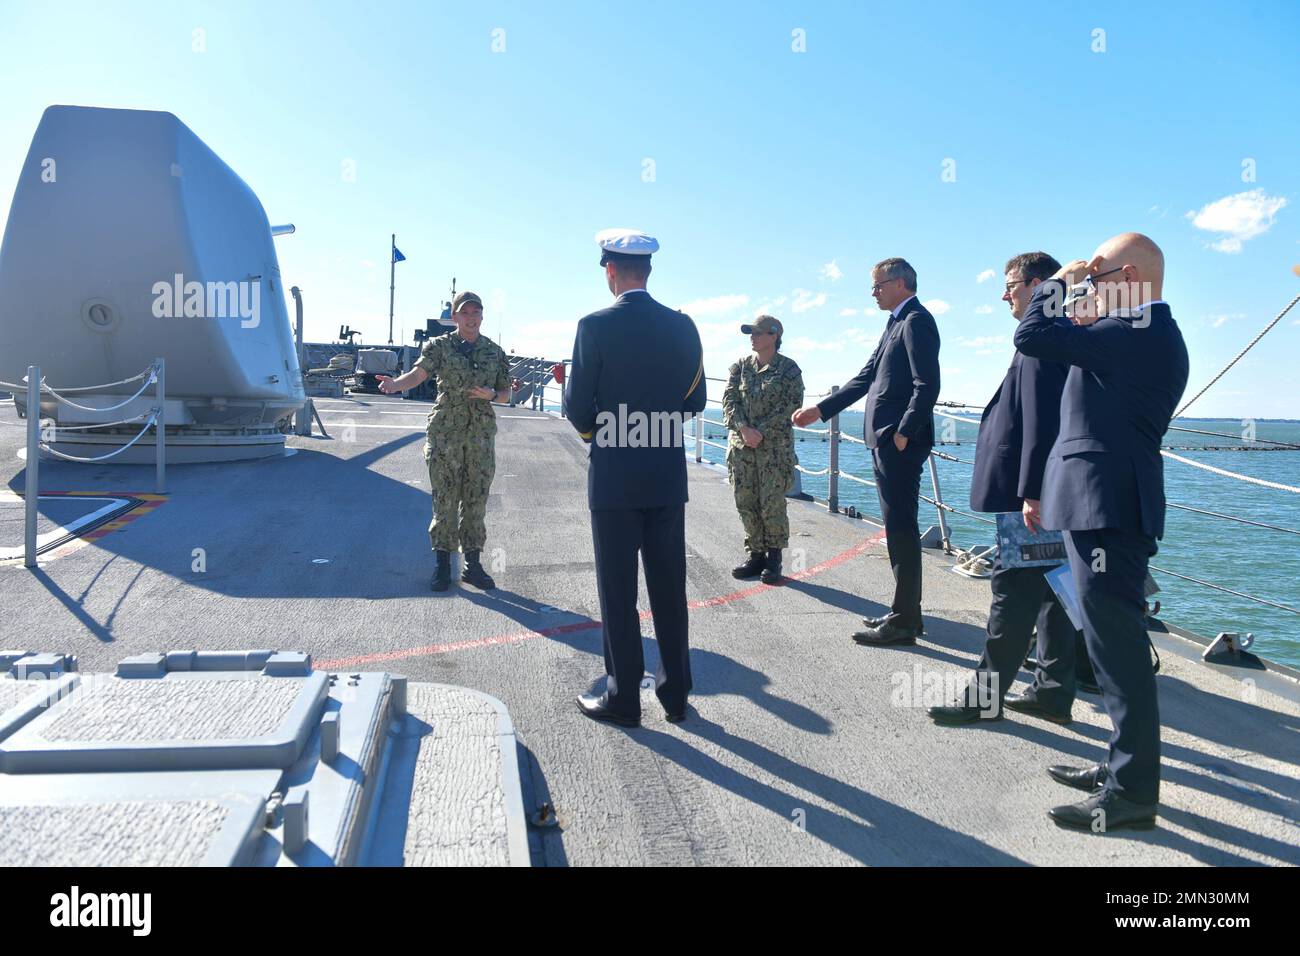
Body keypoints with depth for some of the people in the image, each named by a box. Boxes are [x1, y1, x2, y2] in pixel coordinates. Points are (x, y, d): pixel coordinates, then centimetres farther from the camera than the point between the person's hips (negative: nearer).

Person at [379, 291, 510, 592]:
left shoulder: (495, 351, 10)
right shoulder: (440, 346, 2)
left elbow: (506, 394, 16)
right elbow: (419, 372, -15)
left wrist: (491, 394, -7)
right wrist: (395, 384, -35)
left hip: (482, 434, 3)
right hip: (445, 432, -2)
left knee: (476, 500, 6)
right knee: (445, 499, 0)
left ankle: (472, 564, 15)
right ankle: (442, 564, 10)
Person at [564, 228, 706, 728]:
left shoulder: (596, 326, -10)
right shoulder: (683, 326, 2)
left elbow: (578, 407, -9)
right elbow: (696, 401, 7)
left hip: (614, 478, -4)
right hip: (669, 478, 4)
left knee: (617, 589, 5)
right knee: (669, 584, 12)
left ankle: (623, 697, 13)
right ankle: (675, 691, 21)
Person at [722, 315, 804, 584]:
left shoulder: (788, 369, -1)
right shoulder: (740, 366, 11)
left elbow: (791, 405, -7)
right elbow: (729, 400, 4)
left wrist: (761, 432, -14)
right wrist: (744, 429, -13)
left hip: (774, 445, -4)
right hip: (741, 445, 4)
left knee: (772, 503, -5)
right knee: (745, 502, 5)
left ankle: (774, 559, 7)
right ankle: (756, 555, 16)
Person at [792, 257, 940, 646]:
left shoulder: (916, 321, -9)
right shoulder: (896, 323, 21)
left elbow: (927, 385, -18)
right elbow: (867, 377, 22)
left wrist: (904, 433, -21)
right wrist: (820, 409, 20)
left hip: (900, 442, -10)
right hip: (885, 440, 10)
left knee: (900, 527, -6)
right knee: (899, 526, 14)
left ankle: (904, 622, -1)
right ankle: (906, 611, 23)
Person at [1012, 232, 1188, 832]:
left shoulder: (1137, 333, -16)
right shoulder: (1147, 334, 17)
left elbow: (1032, 337, -19)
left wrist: (1057, 284, -2)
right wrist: (1085, 327, 12)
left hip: (1107, 508, -11)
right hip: (1106, 504, 11)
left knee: (1116, 645, -6)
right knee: (1115, 642, 17)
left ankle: (1132, 794, 3)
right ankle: (1126, 764, 30)